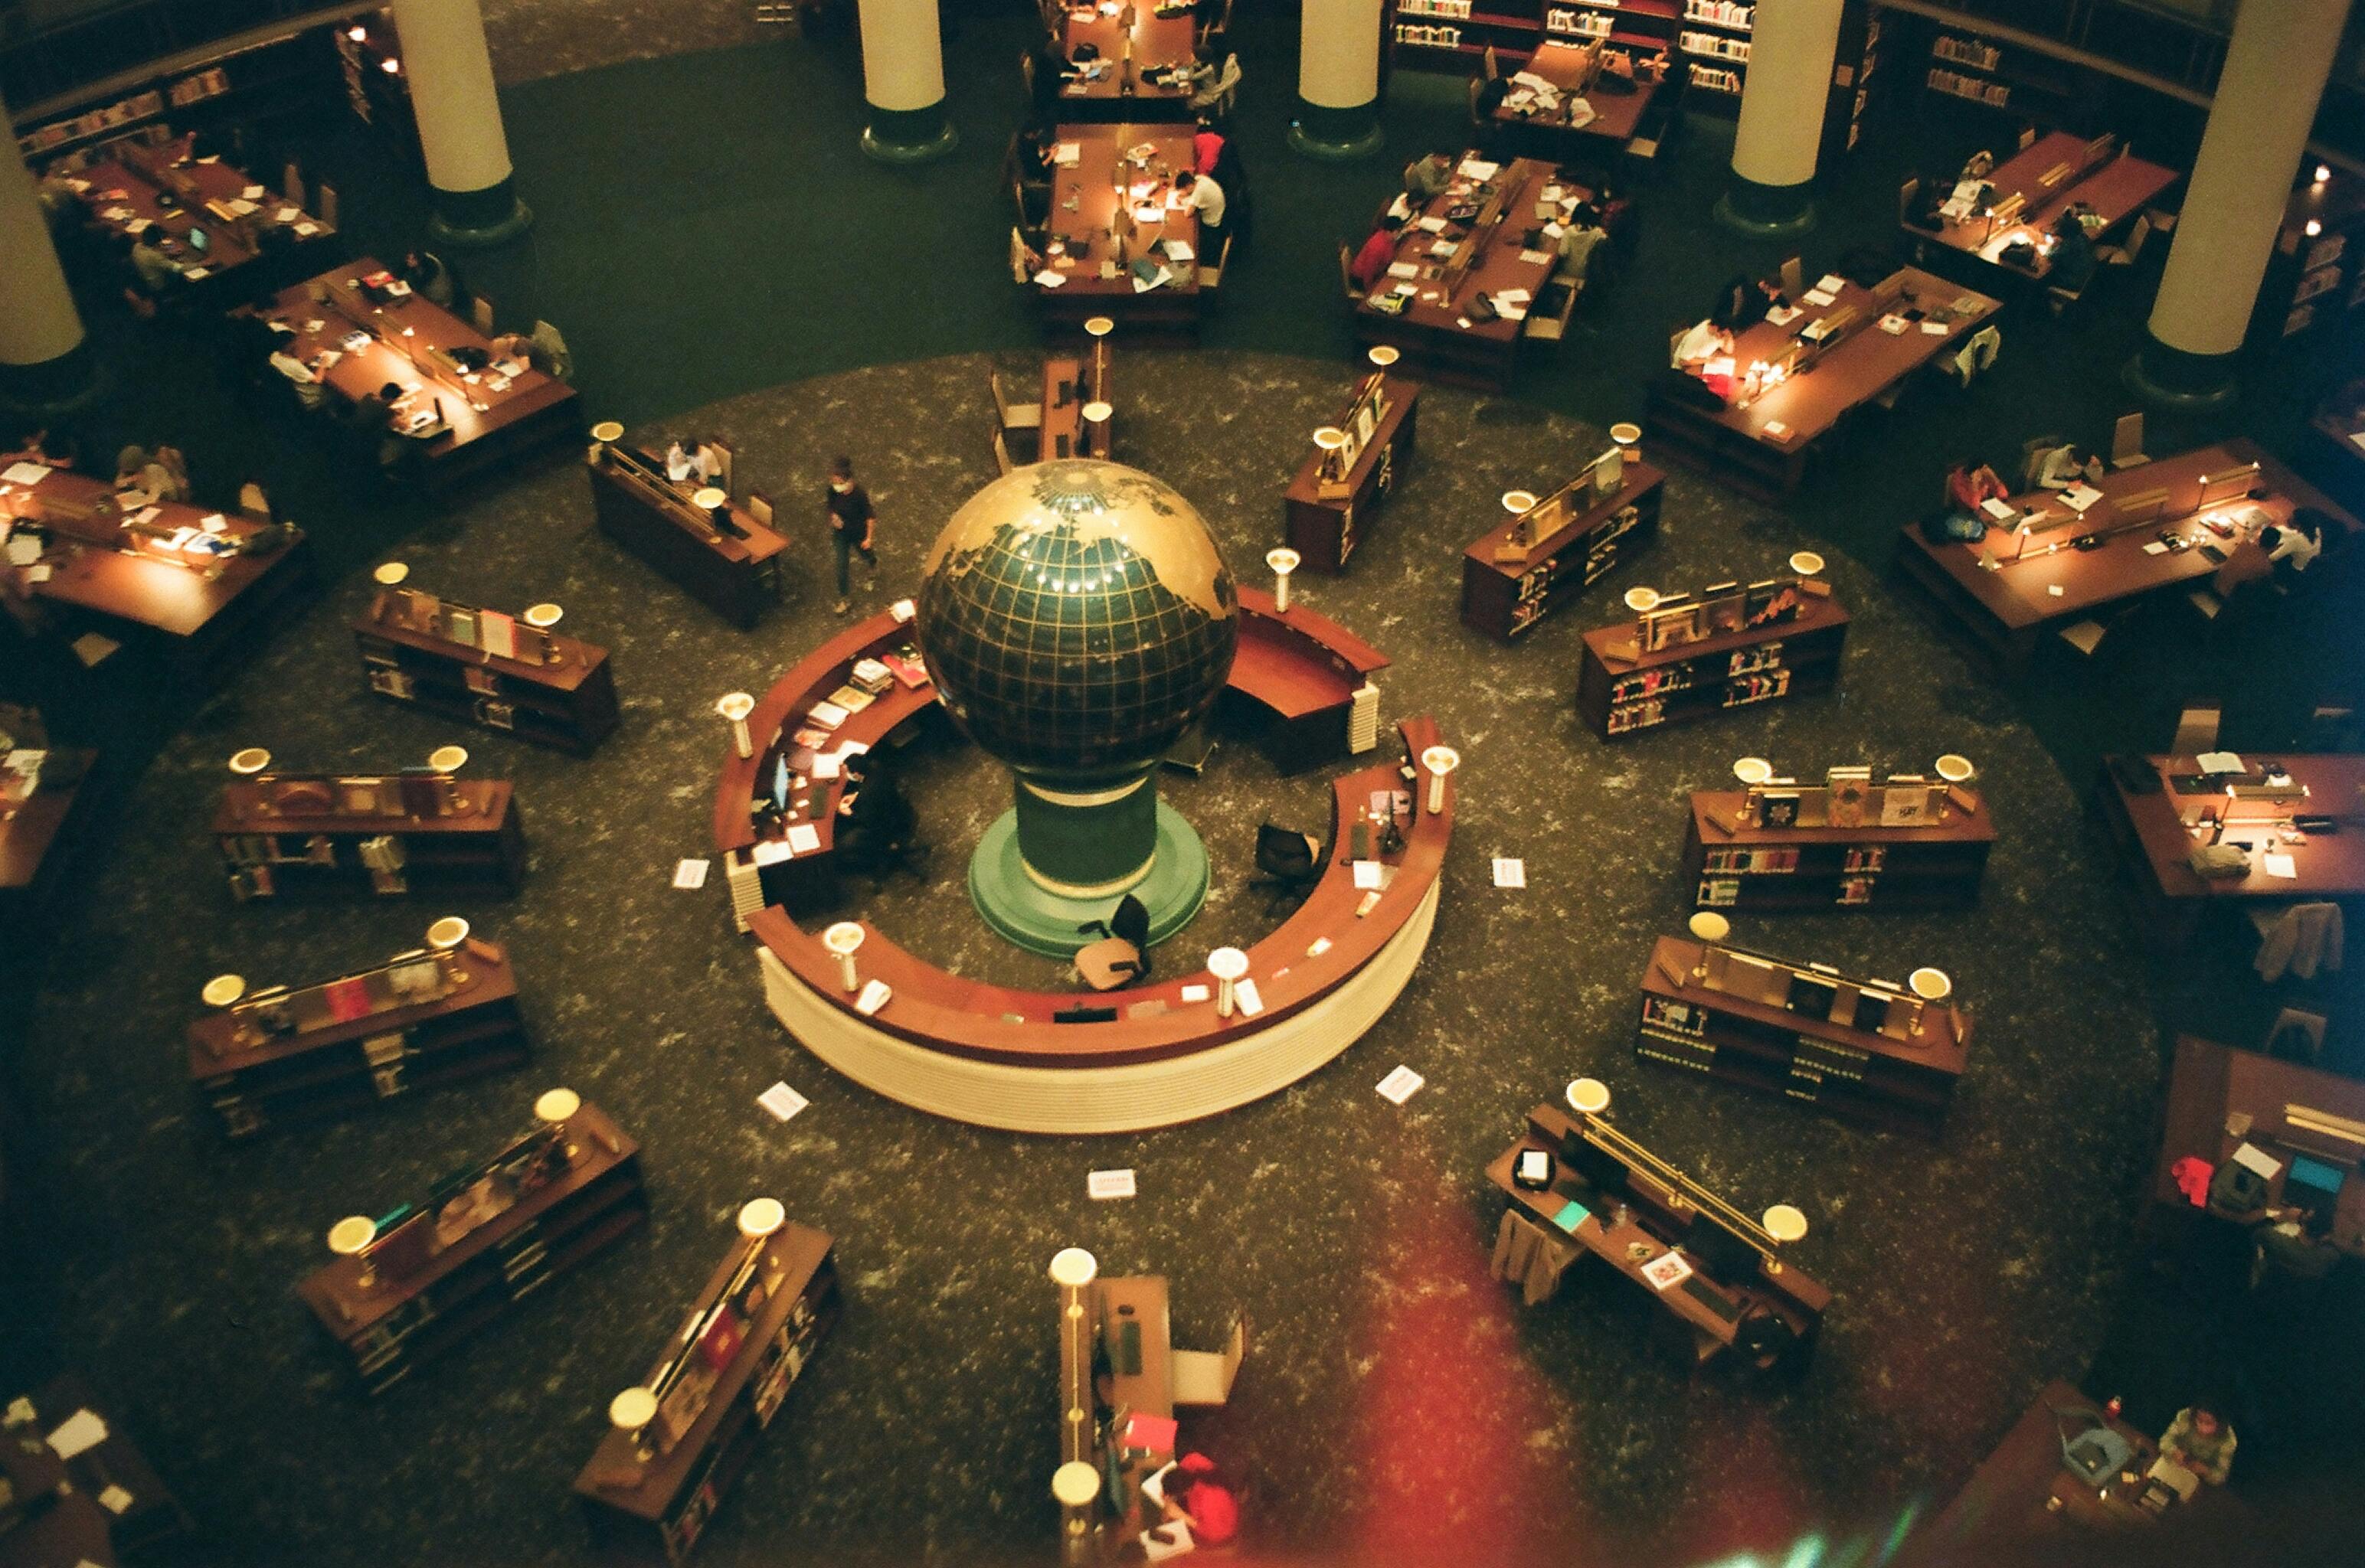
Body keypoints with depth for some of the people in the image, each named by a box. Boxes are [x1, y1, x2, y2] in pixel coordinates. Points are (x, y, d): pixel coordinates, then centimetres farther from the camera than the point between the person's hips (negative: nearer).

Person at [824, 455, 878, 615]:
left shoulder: (860, 494, -33)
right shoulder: (833, 491, -21)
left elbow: (870, 517, -21)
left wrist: (869, 538, -15)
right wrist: (833, 516, -18)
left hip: (859, 534, -2)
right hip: (841, 534, 2)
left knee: (866, 555, 28)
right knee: (841, 566, 4)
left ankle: (874, 565, 66)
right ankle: (843, 599, 20)